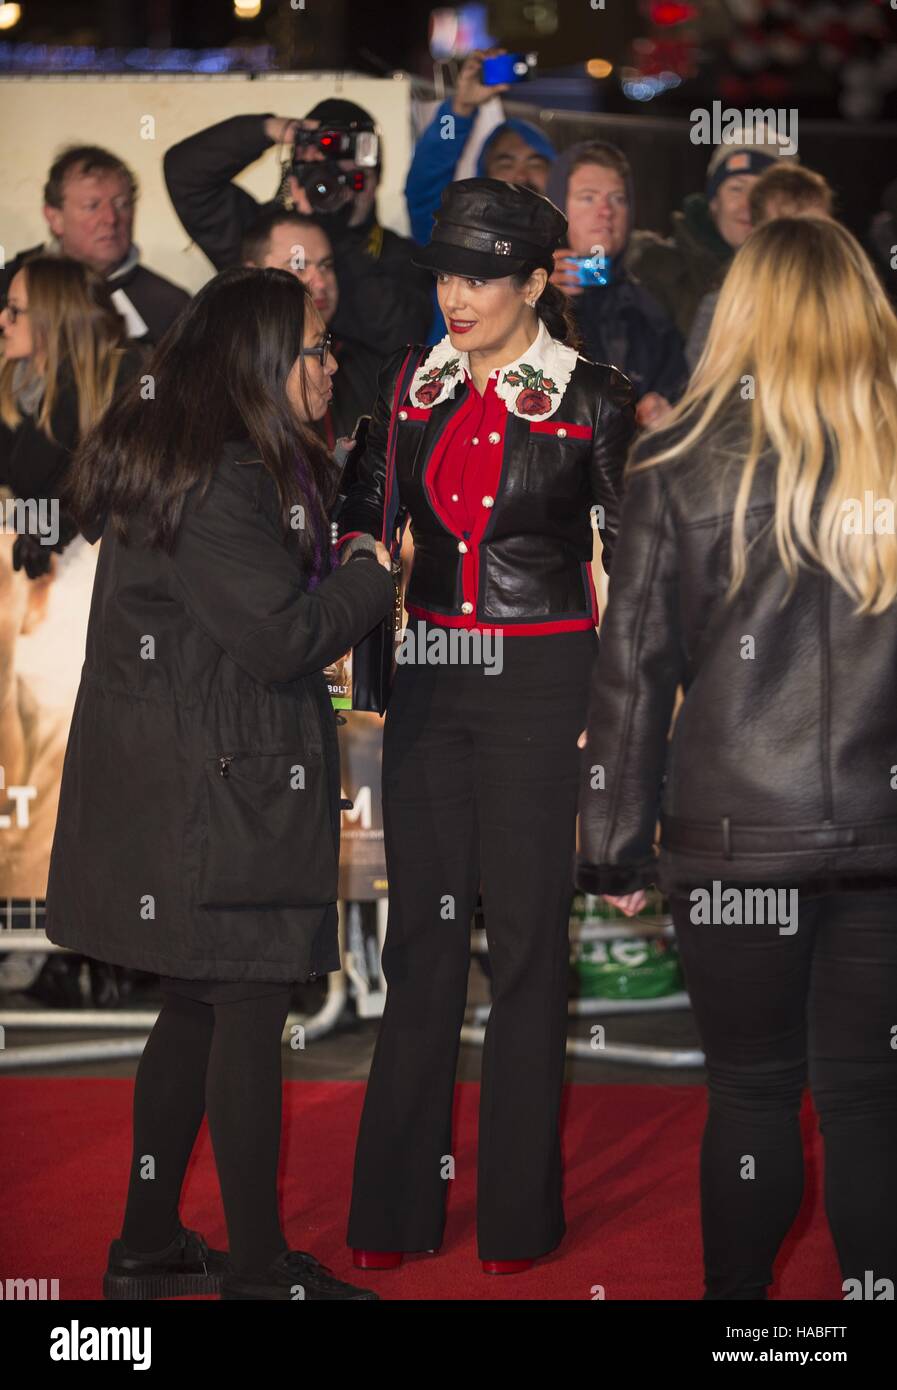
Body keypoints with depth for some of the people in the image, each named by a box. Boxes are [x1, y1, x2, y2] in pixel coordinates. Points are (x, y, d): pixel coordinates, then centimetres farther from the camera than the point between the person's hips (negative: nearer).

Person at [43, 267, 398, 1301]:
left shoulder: (167, 454, 14)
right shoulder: (220, 482, -19)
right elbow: (284, 635, -21)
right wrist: (383, 576, -7)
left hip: (170, 781, 11)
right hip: (220, 788, -11)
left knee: (196, 1010, 16)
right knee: (249, 1014, -2)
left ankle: (148, 1246, 25)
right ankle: (257, 1264, 8)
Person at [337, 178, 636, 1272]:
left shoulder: (592, 400, -4)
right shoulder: (411, 385, 7)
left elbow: (620, 556, -1)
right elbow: (369, 513, 15)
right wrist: (356, 573, -7)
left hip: (542, 679, -4)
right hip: (429, 675, 4)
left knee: (524, 931, 1)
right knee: (421, 926, 7)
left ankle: (519, 1211, 12)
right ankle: (395, 1206, 14)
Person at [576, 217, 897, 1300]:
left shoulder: (684, 458, -3)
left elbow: (633, 662, -2)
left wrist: (613, 841, 4)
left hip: (733, 834, -1)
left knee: (752, 1090, 12)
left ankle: (738, 1290, 21)